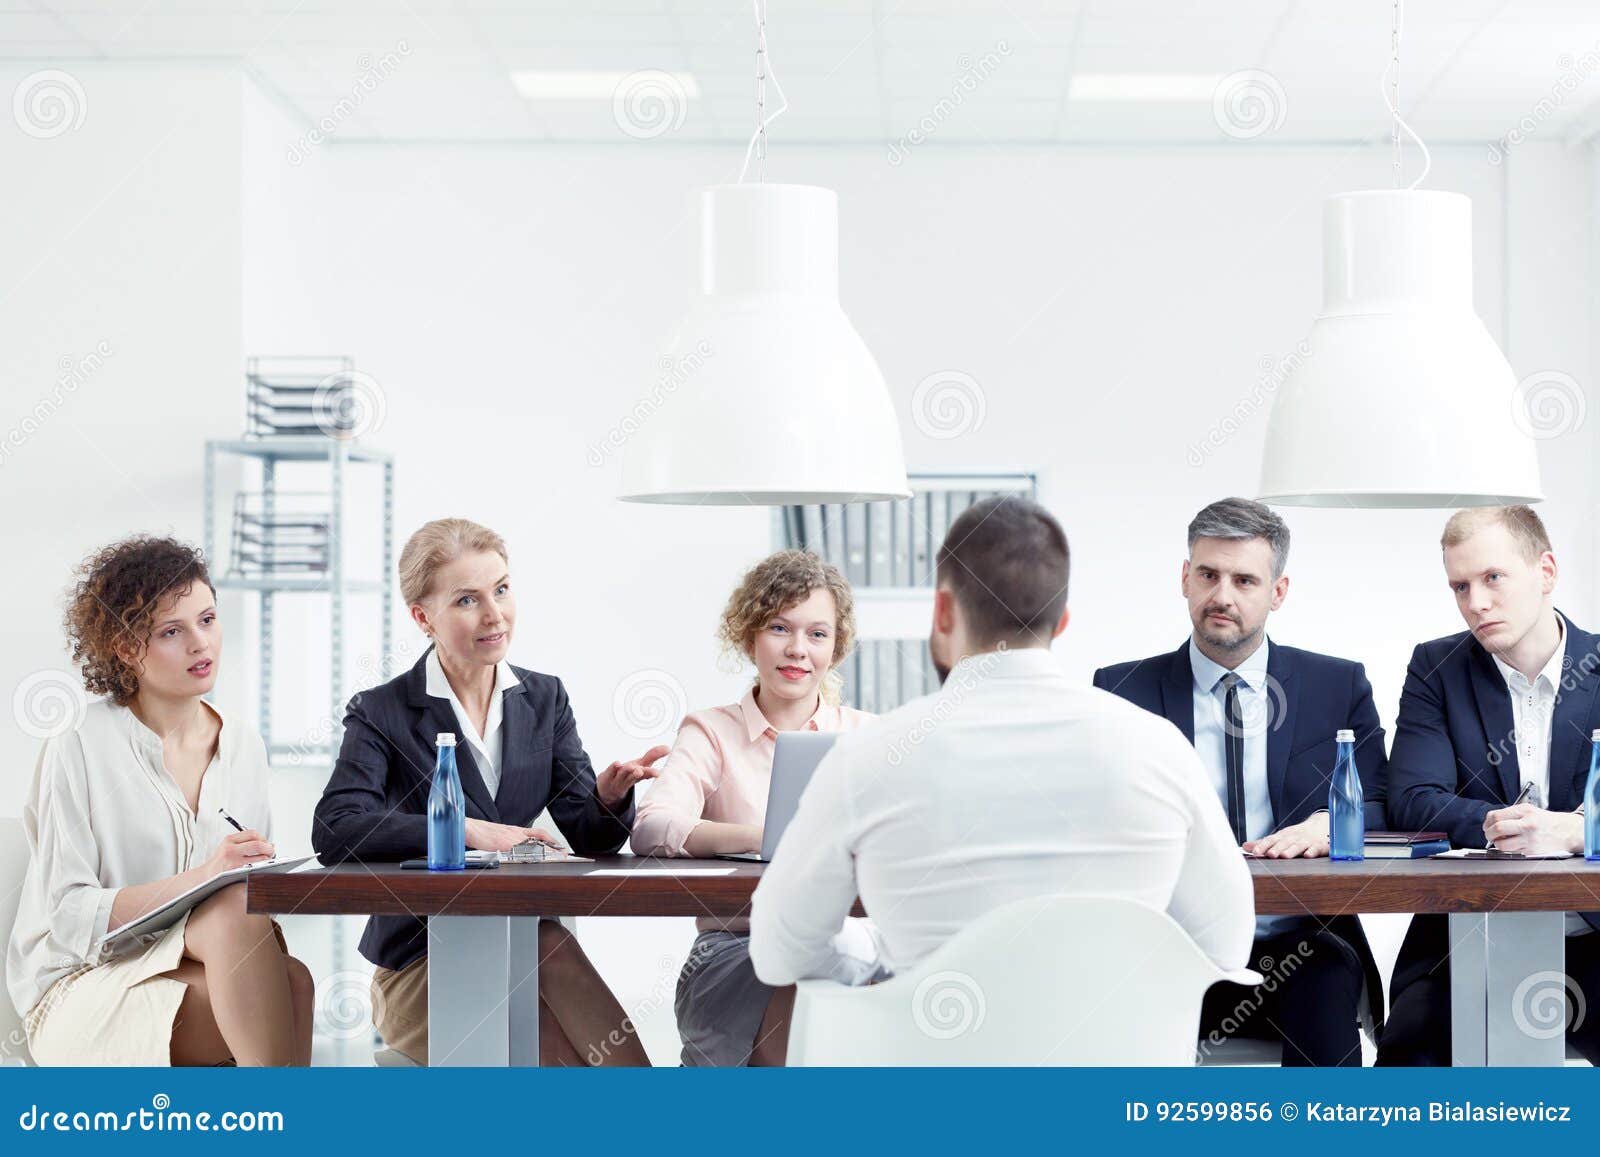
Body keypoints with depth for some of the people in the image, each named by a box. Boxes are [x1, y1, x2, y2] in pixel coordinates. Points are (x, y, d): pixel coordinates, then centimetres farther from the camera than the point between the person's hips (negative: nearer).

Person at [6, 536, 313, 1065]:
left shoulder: (244, 745, 10)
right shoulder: (77, 752, -8)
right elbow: (70, 917, -13)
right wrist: (202, 878, -24)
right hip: (81, 989, -5)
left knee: (288, 982, -30)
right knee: (235, 908, -32)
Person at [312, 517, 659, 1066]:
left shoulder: (544, 699, 10)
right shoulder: (381, 714, -3)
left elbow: (589, 838, 3)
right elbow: (333, 831, -19)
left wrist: (610, 797, -21)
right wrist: (464, 830, -27)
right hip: (418, 971, -3)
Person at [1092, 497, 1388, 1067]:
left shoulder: (1339, 686, 14)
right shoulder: (1124, 692, 11)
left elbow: (1382, 809, 9)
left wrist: (1328, 825, -14)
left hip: (1296, 953, 1)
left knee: (1327, 978, -34)